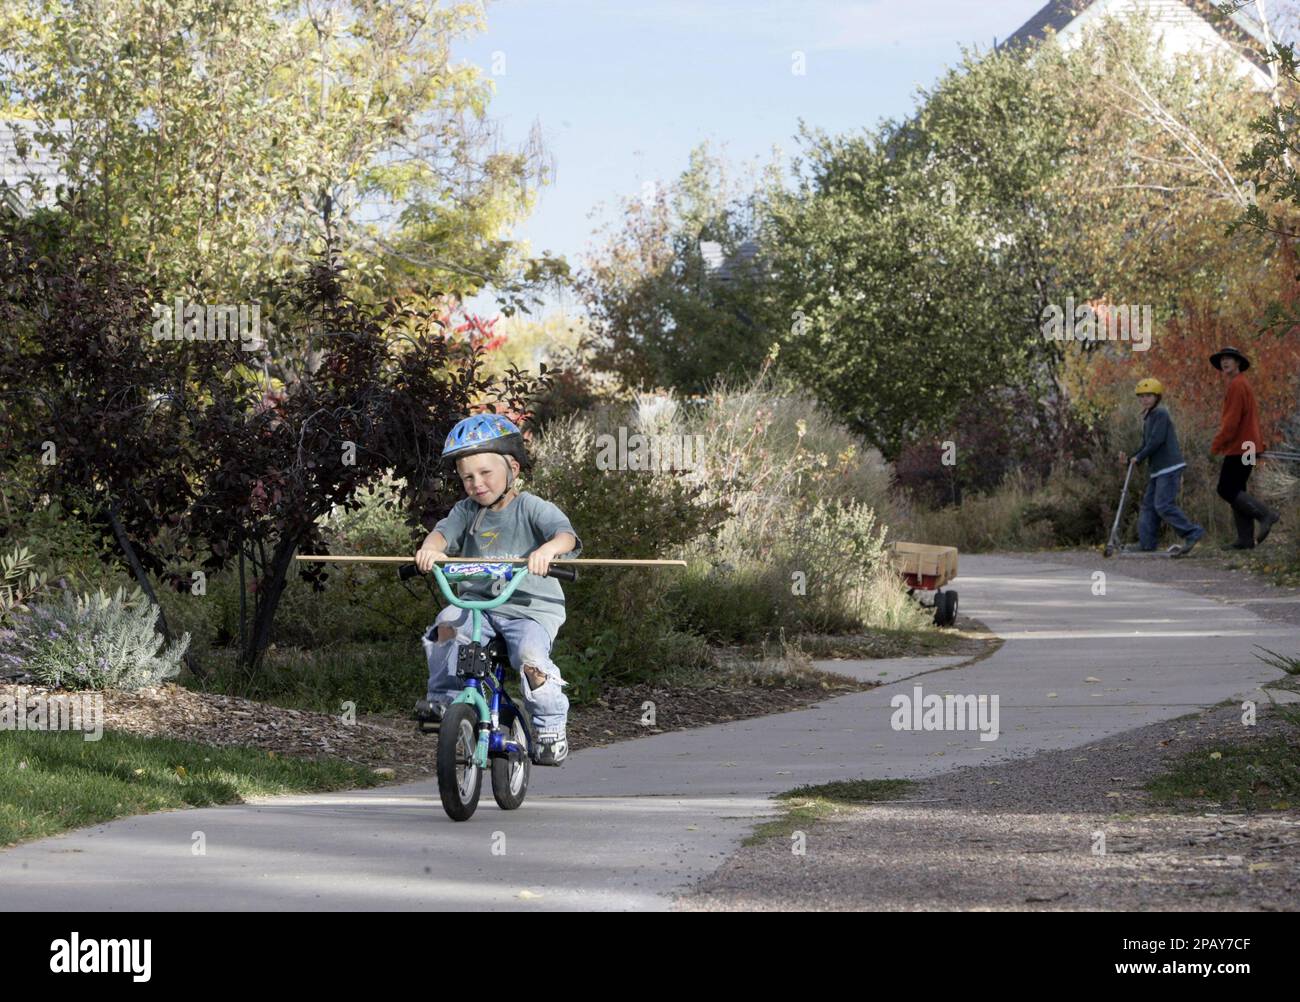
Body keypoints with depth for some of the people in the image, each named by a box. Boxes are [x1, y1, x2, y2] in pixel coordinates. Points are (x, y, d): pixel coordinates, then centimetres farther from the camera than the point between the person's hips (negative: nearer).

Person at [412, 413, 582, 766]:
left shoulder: (530, 508, -4)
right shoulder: (468, 511, 9)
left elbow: (565, 533, -19)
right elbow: (445, 531, -8)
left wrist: (548, 549, -43)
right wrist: (430, 548, -33)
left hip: (531, 607, -4)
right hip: (478, 601, 4)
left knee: (530, 655, -29)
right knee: (448, 624, -25)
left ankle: (551, 728, -10)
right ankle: (443, 698, -12)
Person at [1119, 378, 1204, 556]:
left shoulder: (1160, 414, -10)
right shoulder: (1148, 418, 20)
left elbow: (1156, 441, -18)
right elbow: (1146, 445, 22)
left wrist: (1138, 457, -10)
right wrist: (1130, 459, 9)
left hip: (1169, 468, -10)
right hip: (1157, 470, 10)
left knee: (1164, 505, -16)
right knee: (1149, 504, 8)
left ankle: (1192, 533, -14)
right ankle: (1146, 543, 8)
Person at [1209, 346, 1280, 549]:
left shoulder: (1237, 385, -12)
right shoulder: (1242, 385, 21)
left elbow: (1232, 420, -19)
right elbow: (1252, 418, 24)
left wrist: (1216, 445, -16)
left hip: (1238, 448, -10)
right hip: (1248, 447, 10)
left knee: (1227, 490, -10)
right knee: (1235, 491, 8)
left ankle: (1266, 515, -15)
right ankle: (1245, 539, 5)